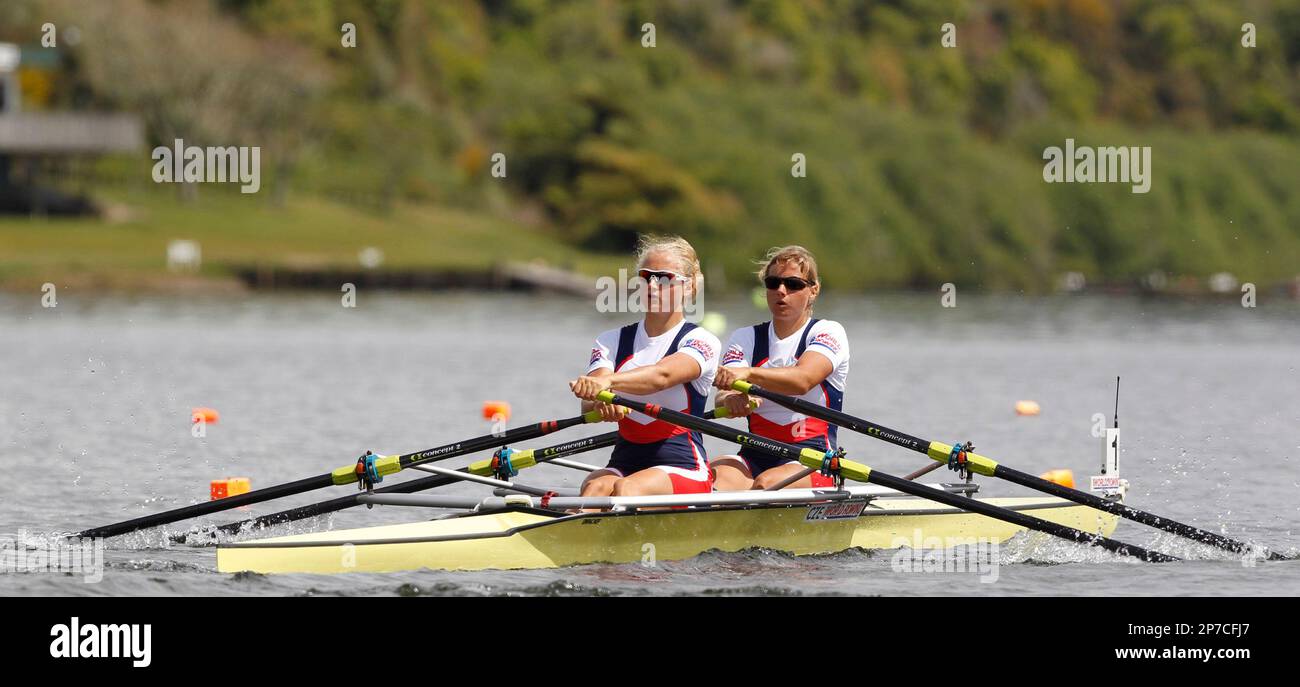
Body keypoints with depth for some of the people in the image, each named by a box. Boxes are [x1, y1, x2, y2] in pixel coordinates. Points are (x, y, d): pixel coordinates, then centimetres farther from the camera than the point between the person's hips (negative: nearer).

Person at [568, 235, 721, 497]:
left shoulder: (701, 341, 0)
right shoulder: (613, 341, 13)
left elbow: (662, 375, -23)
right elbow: (587, 405, -5)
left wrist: (609, 381, -42)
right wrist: (599, 401, -31)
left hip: (683, 468, -3)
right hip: (624, 463, 3)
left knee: (626, 488, -34)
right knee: (595, 487, -32)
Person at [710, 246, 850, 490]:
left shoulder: (828, 332, 2)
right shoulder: (745, 338, 14)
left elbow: (802, 379, -21)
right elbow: (720, 399, -4)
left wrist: (748, 374, -39)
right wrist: (730, 399, -31)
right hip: (755, 458, 3)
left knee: (767, 482, -37)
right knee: (716, 475, -32)